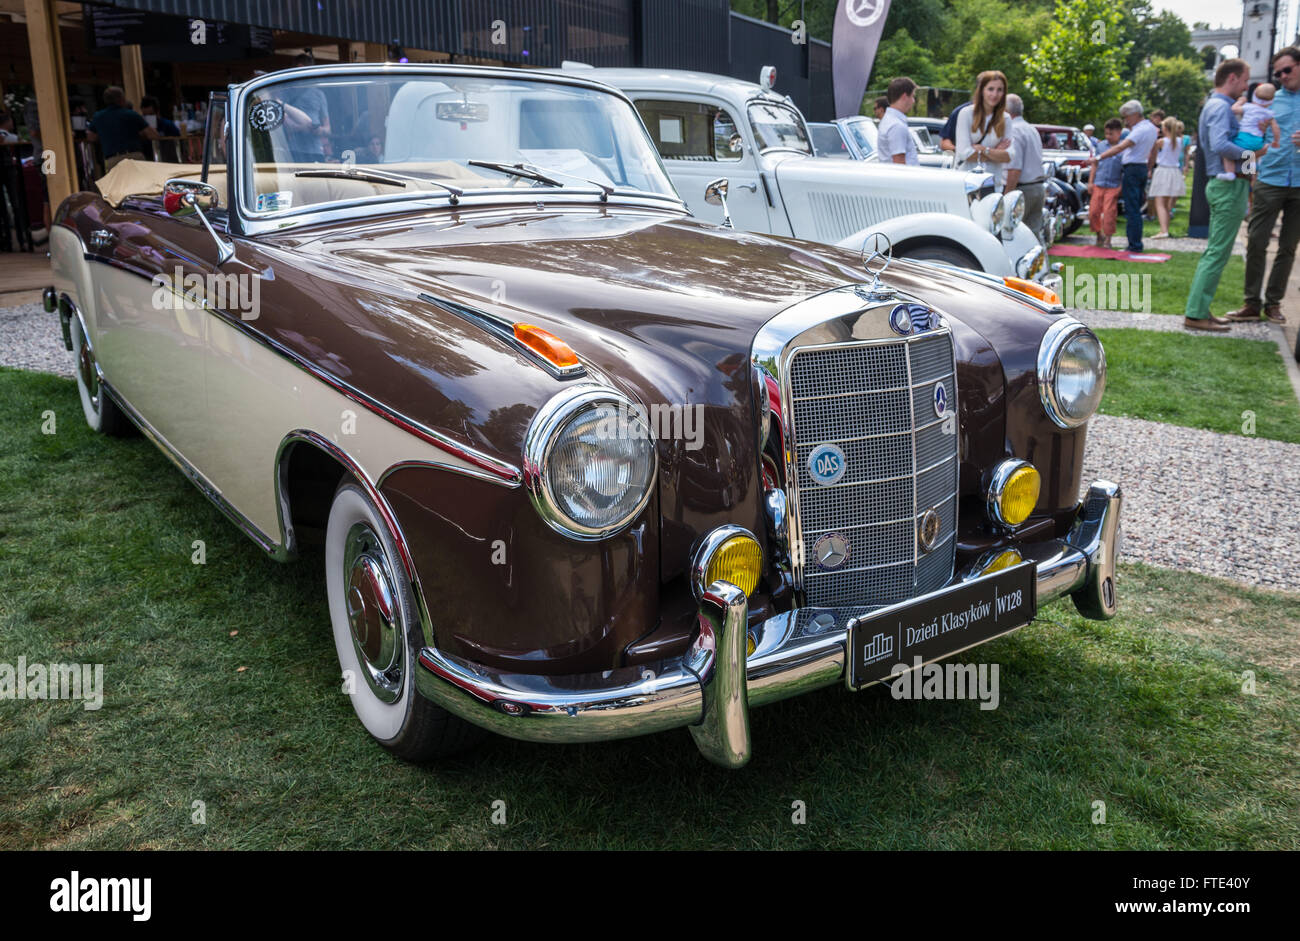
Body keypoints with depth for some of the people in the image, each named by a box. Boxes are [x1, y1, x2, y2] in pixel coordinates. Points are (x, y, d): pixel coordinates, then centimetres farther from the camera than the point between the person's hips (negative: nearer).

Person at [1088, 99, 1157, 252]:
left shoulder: (1140, 130, -16)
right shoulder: (1151, 127, 14)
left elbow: (1120, 147, -26)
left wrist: (1098, 158, -30)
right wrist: (1130, 128, 17)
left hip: (1133, 169, -10)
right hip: (1143, 169, 10)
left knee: (1132, 209, -8)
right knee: (1136, 209, 13)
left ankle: (1134, 245, -9)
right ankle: (1136, 243, 16)